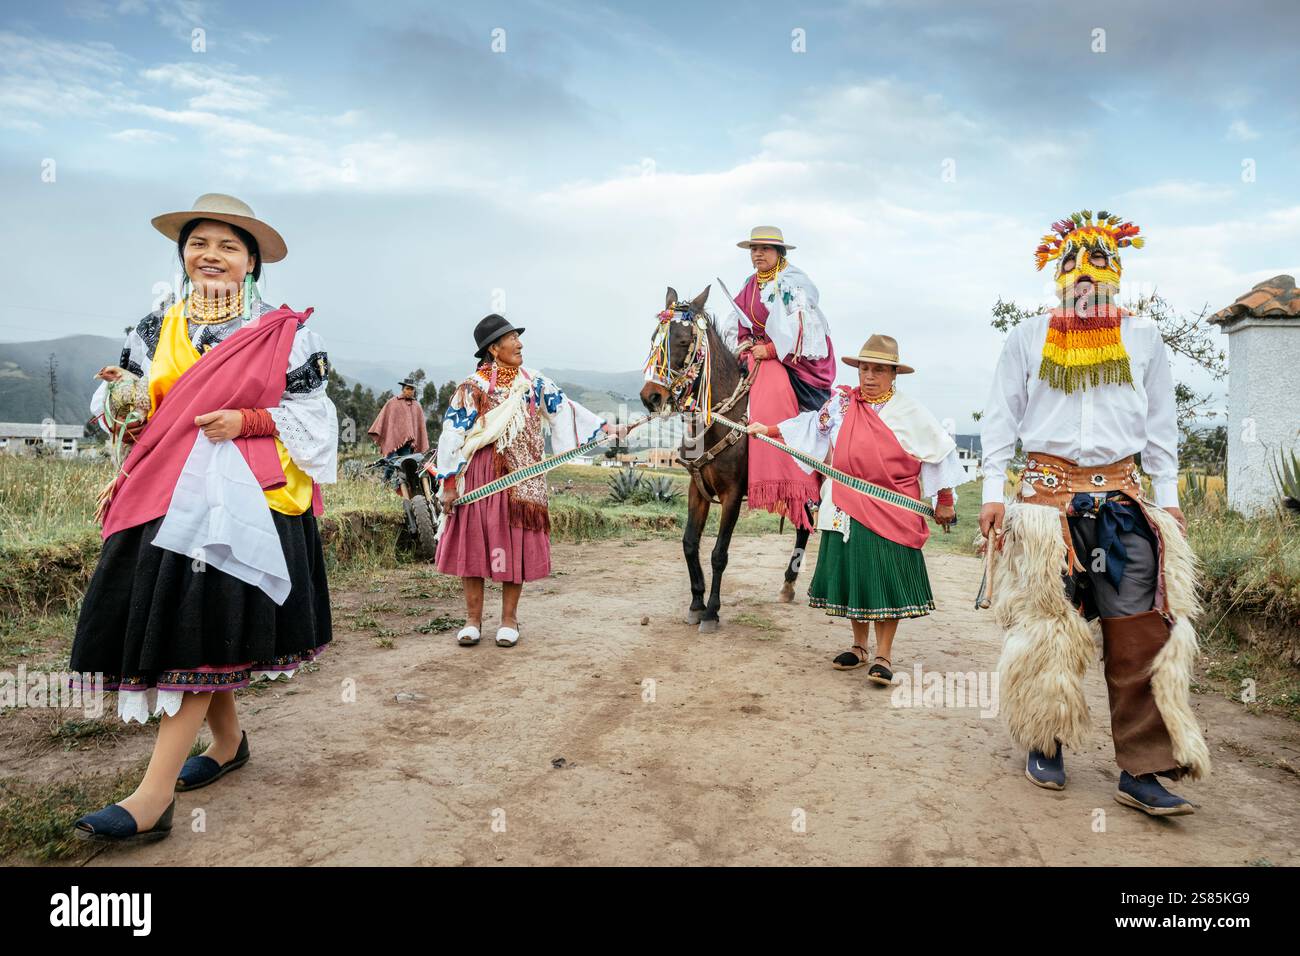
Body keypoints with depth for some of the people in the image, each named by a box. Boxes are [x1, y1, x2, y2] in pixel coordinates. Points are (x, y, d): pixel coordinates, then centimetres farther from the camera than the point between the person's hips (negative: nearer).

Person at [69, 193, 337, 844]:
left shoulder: (284, 333, 2)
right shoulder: (156, 330, 15)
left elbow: (311, 415, 1)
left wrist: (247, 420, -13)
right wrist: (116, 401, -3)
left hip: (244, 497, -5)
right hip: (166, 494, 6)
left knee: (199, 630, -10)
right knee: (168, 620, 7)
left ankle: (155, 795, -9)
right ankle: (228, 742, 27)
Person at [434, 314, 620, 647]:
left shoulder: (534, 383, 8)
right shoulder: (472, 387, 0)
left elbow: (565, 409, 5)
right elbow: (452, 434, -1)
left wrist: (606, 427, -5)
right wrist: (448, 482, -6)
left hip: (522, 478, 2)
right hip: (479, 475, -2)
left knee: (517, 545, 3)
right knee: (474, 543, 2)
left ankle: (509, 620, 16)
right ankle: (473, 619, 15)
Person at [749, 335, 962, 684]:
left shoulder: (910, 411, -3)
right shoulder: (842, 403, 5)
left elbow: (941, 451, 1)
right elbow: (811, 426, 12)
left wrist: (945, 500, 2)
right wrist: (769, 430, 4)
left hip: (891, 511, -3)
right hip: (847, 507, 3)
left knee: (886, 579, -3)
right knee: (852, 574, 10)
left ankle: (883, 656, 8)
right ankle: (859, 646, 26)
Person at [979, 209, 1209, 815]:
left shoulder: (1143, 338, 12)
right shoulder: (1028, 339, 9)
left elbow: (1161, 424, 14)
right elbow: (1001, 419, 7)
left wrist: (1168, 498, 7)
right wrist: (993, 492, -1)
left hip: (1121, 496, 1)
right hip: (1047, 492, -1)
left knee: (1139, 630, -6)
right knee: (1044, 624, 3)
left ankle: (1141, 770, 0)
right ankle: (1045, 743, 20)